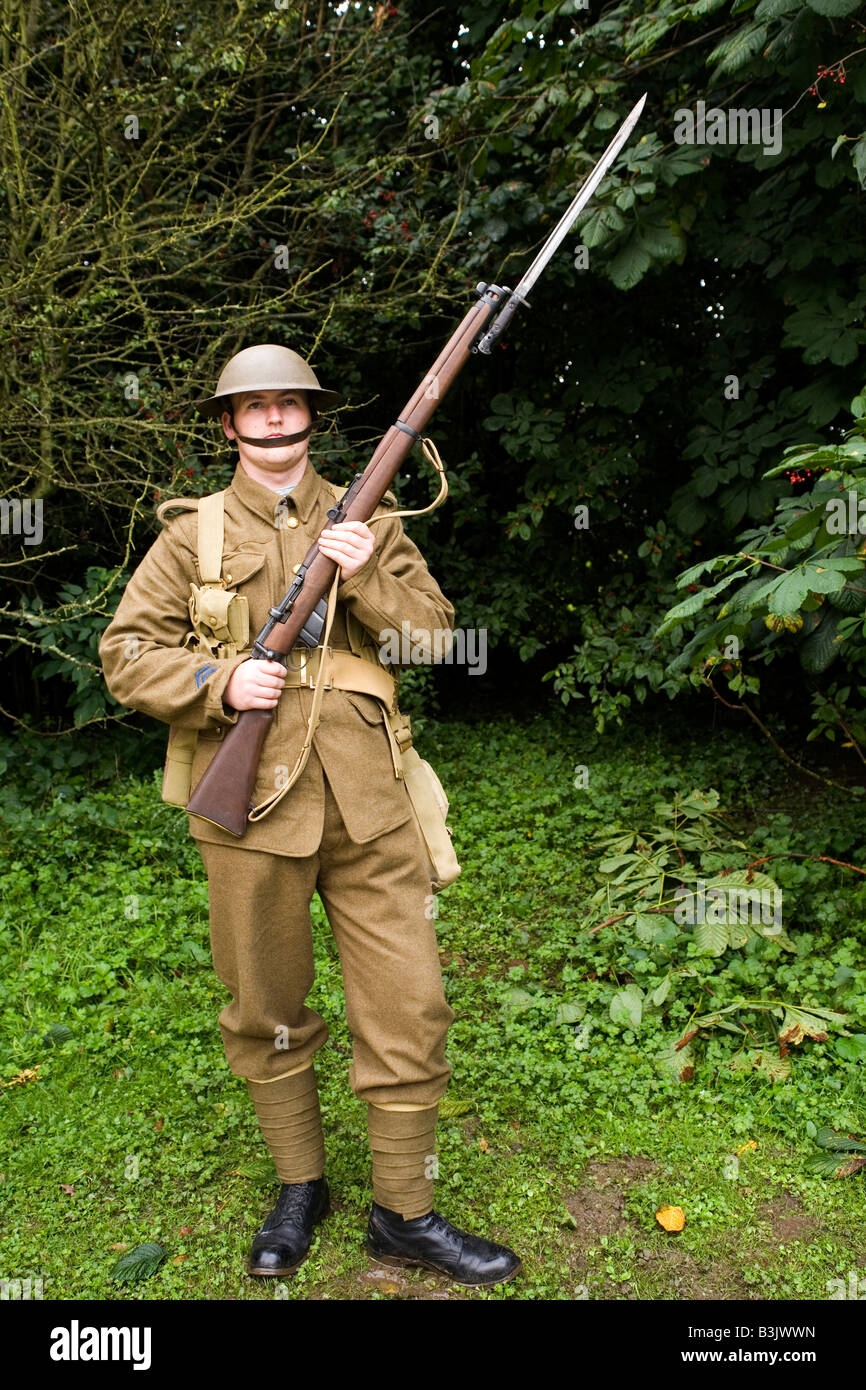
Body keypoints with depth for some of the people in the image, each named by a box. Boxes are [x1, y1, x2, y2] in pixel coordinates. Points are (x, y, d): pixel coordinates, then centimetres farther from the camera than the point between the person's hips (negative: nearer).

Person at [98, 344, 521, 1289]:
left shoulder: (369, 521, 11)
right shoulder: (193, 536, 7)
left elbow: (435, 632, 5)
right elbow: (126, 654, 4)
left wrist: (367, 576, -12)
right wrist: (221, 684, -13)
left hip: (366, 803, 1)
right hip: (252, 804, 0)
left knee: (410, 1009, 2)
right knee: (268, 1014, 13)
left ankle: (404, 1216, 22)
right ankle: (299, 1188, 36)